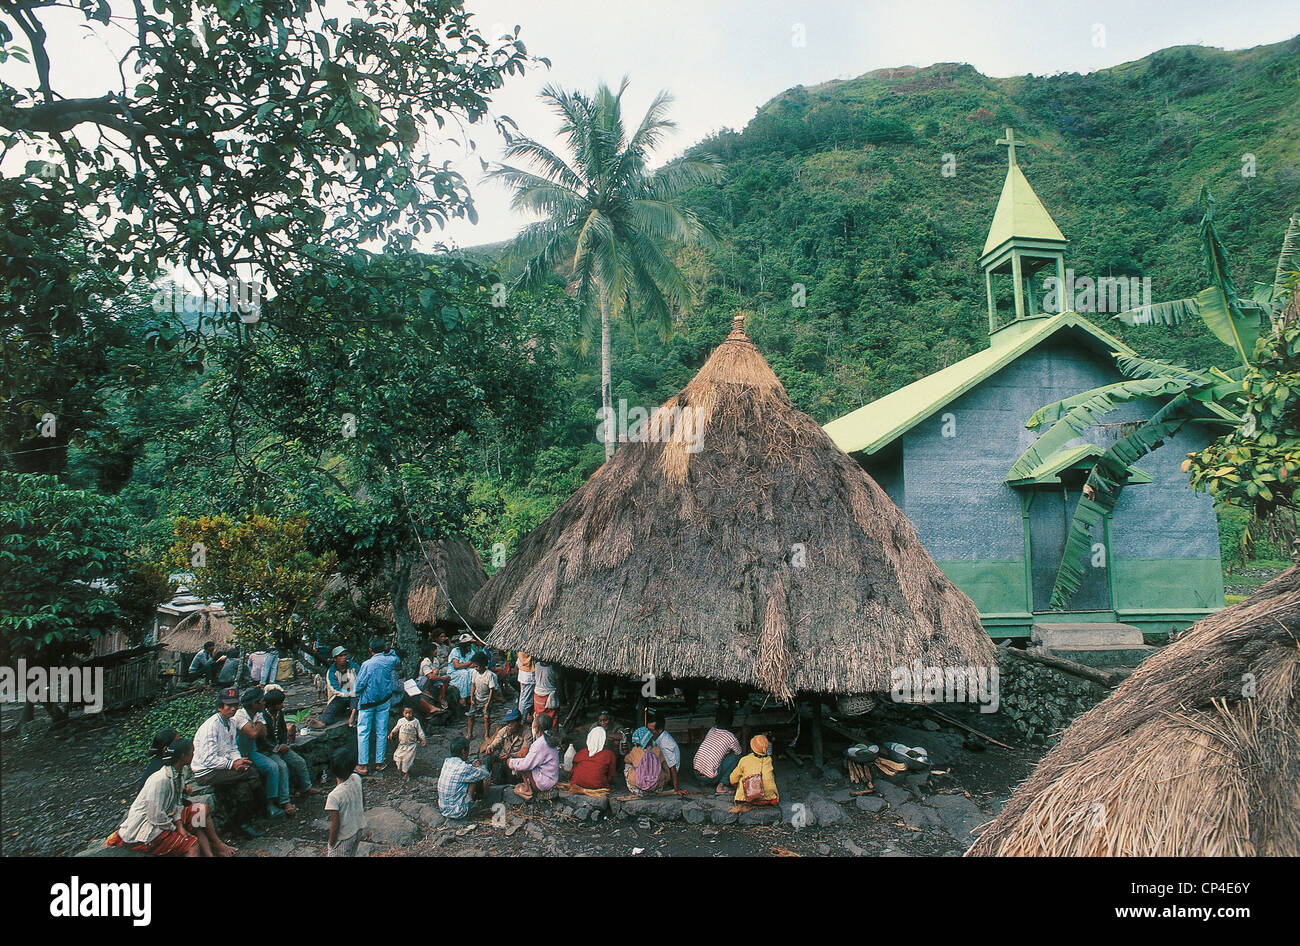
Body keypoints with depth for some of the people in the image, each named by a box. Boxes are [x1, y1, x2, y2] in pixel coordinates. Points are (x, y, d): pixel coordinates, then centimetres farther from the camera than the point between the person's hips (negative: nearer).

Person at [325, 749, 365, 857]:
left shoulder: (334, 796, -33)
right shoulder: (357, 779, -16)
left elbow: (335, 824, -24)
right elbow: (363, 799, 3)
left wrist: (331, 842, -8)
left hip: (344, 836, -6)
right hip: (358, 829, 6)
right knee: (351, 854, 28)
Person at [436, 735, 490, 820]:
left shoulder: (447, 761, -3)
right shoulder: (463, 768, -25)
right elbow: (485, 774, -10)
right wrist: (478, 767, 9)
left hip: (442, 809, 8)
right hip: (457, 813, -8)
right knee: (478, 778, -3)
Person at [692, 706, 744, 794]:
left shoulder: (711, 731, 9)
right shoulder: (731, 737, -5)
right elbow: (740, 753, 12)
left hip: (696, 771, 6)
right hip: (709, 776, -6)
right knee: (736, 755, 5)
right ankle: (721, 786, 0)